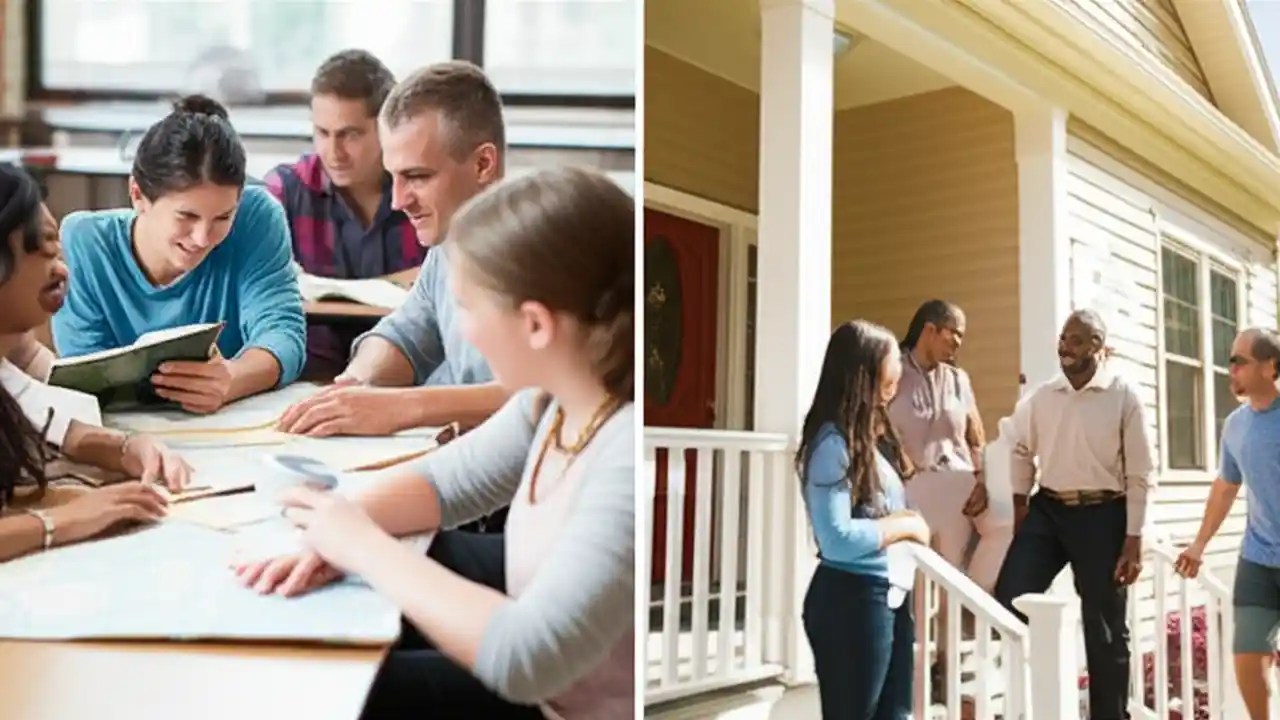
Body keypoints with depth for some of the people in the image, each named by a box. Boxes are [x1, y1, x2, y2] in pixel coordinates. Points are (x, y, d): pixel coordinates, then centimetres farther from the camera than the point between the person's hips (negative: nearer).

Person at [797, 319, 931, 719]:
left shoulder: (872, 433, 11)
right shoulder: (834, 442, -17)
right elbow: (837, 539, -24)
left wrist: (909, 526, -2)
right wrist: (904, 525, -13)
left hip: (889, 595, 9)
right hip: (851, 600, -9)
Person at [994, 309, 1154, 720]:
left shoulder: (1123, 396, -7)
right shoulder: (1041, 396, 4)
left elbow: (1140, 474, -6)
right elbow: (1022, 450, 17)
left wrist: (1133, 540, -9)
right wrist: (1019, 507, 12)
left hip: (1102, 515, -3)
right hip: (1047, 509, 3)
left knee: (1105, 629, 8)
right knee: (1008, 601, -7)